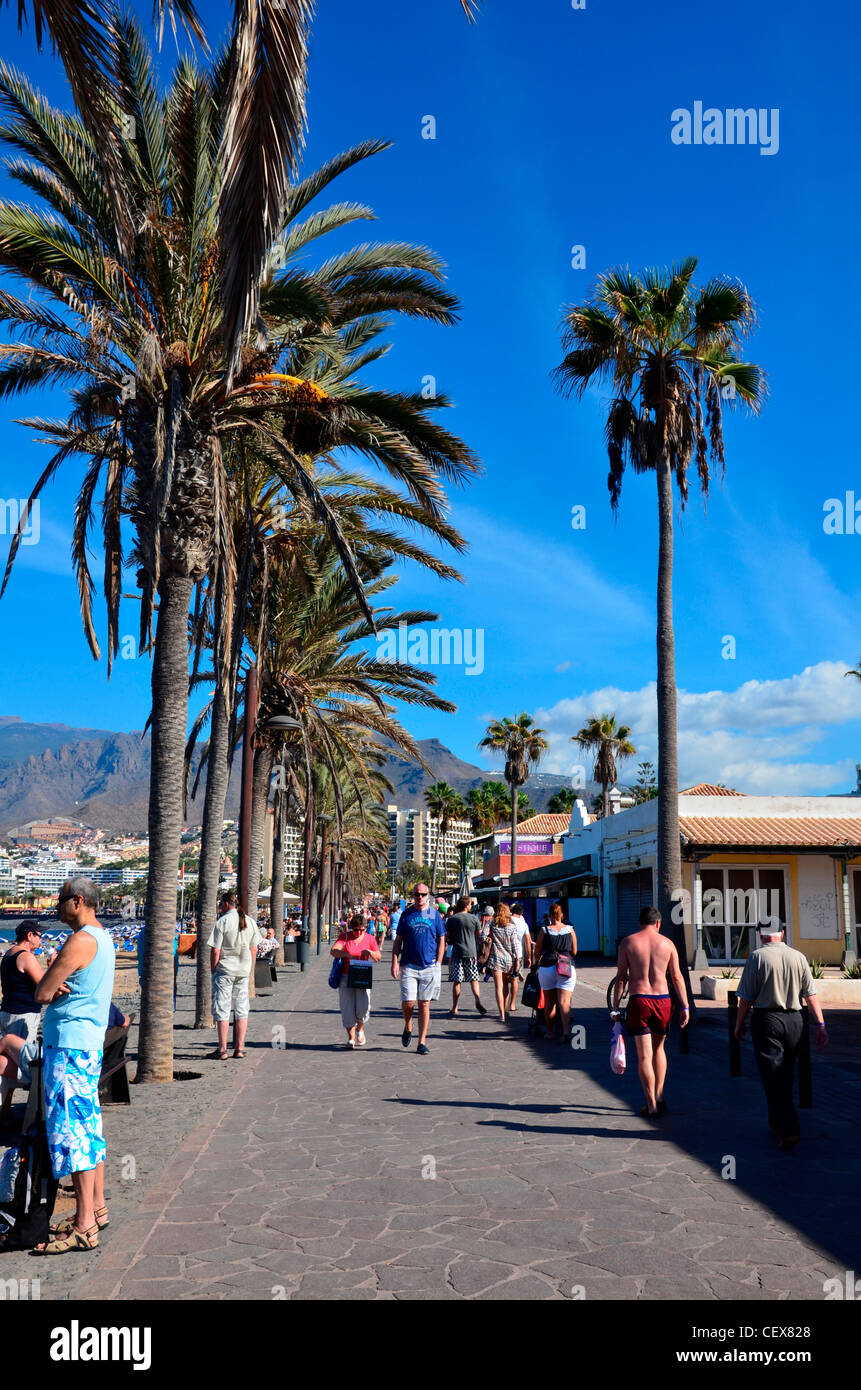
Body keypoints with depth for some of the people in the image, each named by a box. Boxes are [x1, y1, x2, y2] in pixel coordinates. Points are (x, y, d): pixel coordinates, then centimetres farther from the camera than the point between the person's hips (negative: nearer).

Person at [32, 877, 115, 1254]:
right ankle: (97, 1208, 23)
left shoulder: (80, 941, -18)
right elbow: (51, 991, 15)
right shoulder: (103, 938, 14)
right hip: (90, 1042, 10)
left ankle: (84, 1228, -4)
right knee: (89, 1127, 15)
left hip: (69, 1046, -10)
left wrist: (52, 985, 4)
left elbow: (41, 994, -15)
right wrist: (59, 985, -6)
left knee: (70, 1131, -7)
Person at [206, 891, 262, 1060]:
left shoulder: (222, 921, -10)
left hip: (225, 969, -5)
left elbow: (215, 951, -12)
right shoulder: (250, 921, 6)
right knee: (241, 1009, 10)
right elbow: (254, 949, 10)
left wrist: (213, 969, -1)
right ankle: (239, 1048, 11)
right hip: (243, 970, 5)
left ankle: (222, 1049, 1)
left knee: (222, 1009, 1)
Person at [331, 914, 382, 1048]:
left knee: (363, 1007, -13)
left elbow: (379, 957, 4)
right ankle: (351, 1037, 12)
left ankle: (360, 1029, 16)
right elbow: (333, 951, -14)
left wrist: (370, 952, -18)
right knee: (348, 1008, -1)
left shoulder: (369, 938, 4)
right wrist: (347, 954, -31)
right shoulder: (345, 936, 0)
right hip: (346, 977, 0)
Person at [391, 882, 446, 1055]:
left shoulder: (434, 914, 5)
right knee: (408, 1002, -8)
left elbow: (441, 940, 8)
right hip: (408, 965, 0)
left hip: (429, 966, 0)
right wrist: (395, 962, -1)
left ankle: (422, 1042, 10)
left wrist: (438, 964, 0)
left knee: (424, 1005, 3)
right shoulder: (406, 914, 6)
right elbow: (398, 940, 9)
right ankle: (408, 1027, 22)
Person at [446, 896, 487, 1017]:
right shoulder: (474, 919, 1)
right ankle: (478, 1000, -13)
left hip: (457, 953, 0)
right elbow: (480, 936, 6)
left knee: (456, 981, 5)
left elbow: (447, 937, 3)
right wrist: (479, 952, 19)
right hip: (471, 953, 0)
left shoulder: (452, 919, 0)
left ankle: (454, 1009, 7)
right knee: (473, 979, 10)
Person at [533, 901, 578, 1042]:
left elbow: (537, 953, 4)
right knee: (565, 1002, -2)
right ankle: (566, 1031, -17)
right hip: (567, 968, 1)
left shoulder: (544, 931, -1)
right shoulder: (570, 930, 4)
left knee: (549, 1002, 12)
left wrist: (536, 962, 25)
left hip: (547, 968, -1)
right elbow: (574, 952, 11)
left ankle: (550, 1032, 19)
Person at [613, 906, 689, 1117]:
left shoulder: (627, 942, 0)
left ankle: (652, 1106, 4)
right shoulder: (667, 943, 4)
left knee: (644, 1056, 2)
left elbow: (621, 978, -1)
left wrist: (615, 1007, 3)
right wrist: (685, 1007, 6)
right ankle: (659, 1097, 22)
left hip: (638, 1001, -2)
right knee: (659, 1048, 22)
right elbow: (677, 977, 3)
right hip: (662, 1000, 2)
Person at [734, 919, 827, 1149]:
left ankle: (789, 1130, -10)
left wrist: (739, 1023, 4)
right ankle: (777, 1122, 30)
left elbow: (746, 997, -8)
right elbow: (811, 994, 0)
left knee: (773, 1078, -1)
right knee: (786, 1075, 18)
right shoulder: (799, 957, 3)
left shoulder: (757, 957, -8)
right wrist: (820, 1024, 2)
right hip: (794, 1020, 4)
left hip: (766, 1020, -4)